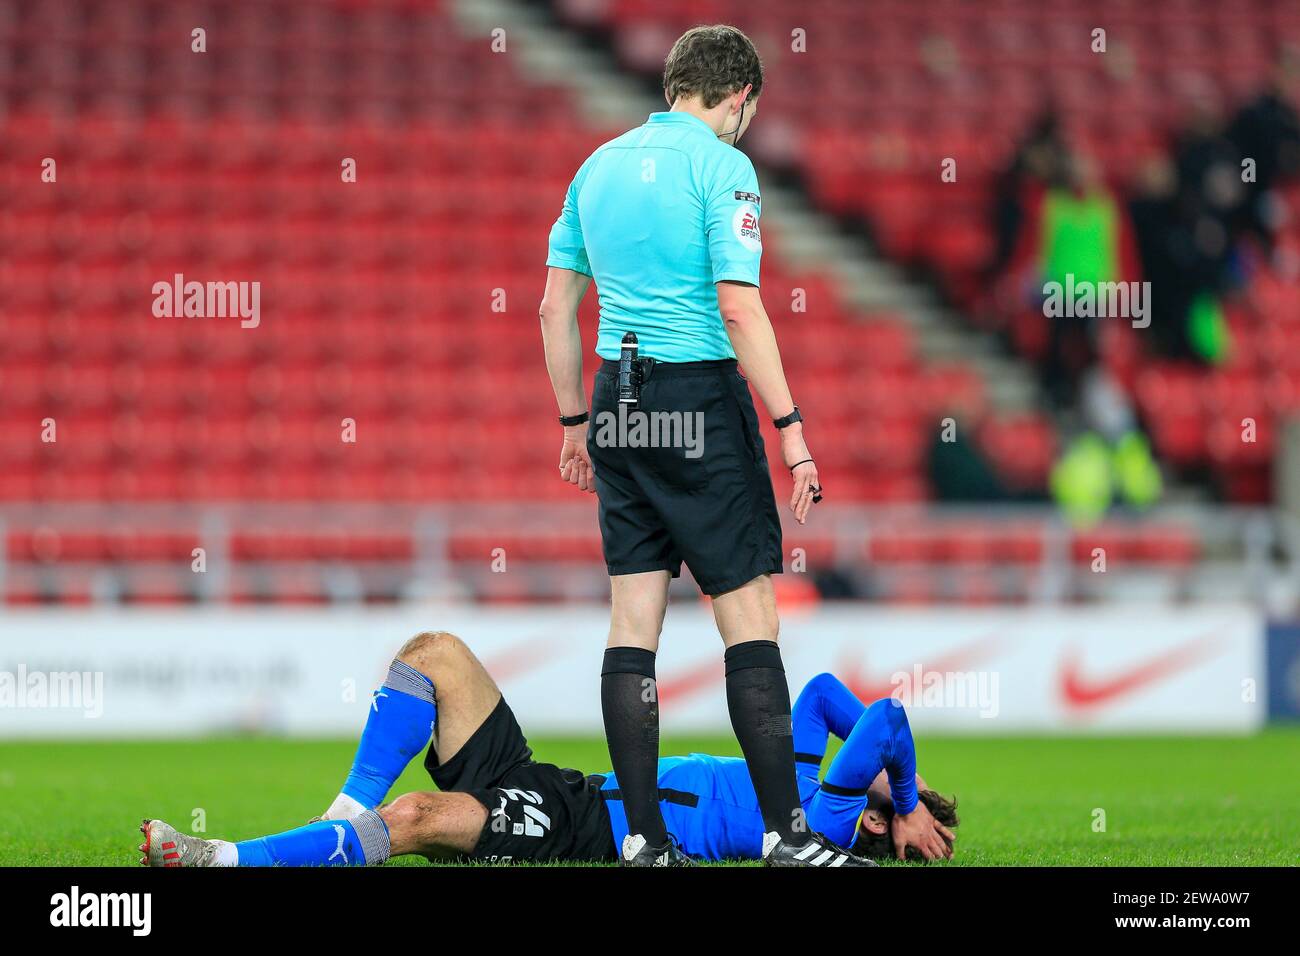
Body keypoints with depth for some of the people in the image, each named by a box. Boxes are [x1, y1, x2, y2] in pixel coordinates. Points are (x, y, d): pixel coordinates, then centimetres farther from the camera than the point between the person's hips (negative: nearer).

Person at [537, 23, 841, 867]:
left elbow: (557, 306, 14)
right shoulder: (722, 167, -8)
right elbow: (739, 309, -16)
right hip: (700, 400, -7)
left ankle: (644, 837, 6)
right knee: (749, 615, -3)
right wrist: (791, 429, -14)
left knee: (634, 618, 6)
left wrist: (575, 423, 22)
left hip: (619, 402, 7)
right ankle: (786, 833, -5)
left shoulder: (601, 164, 12)